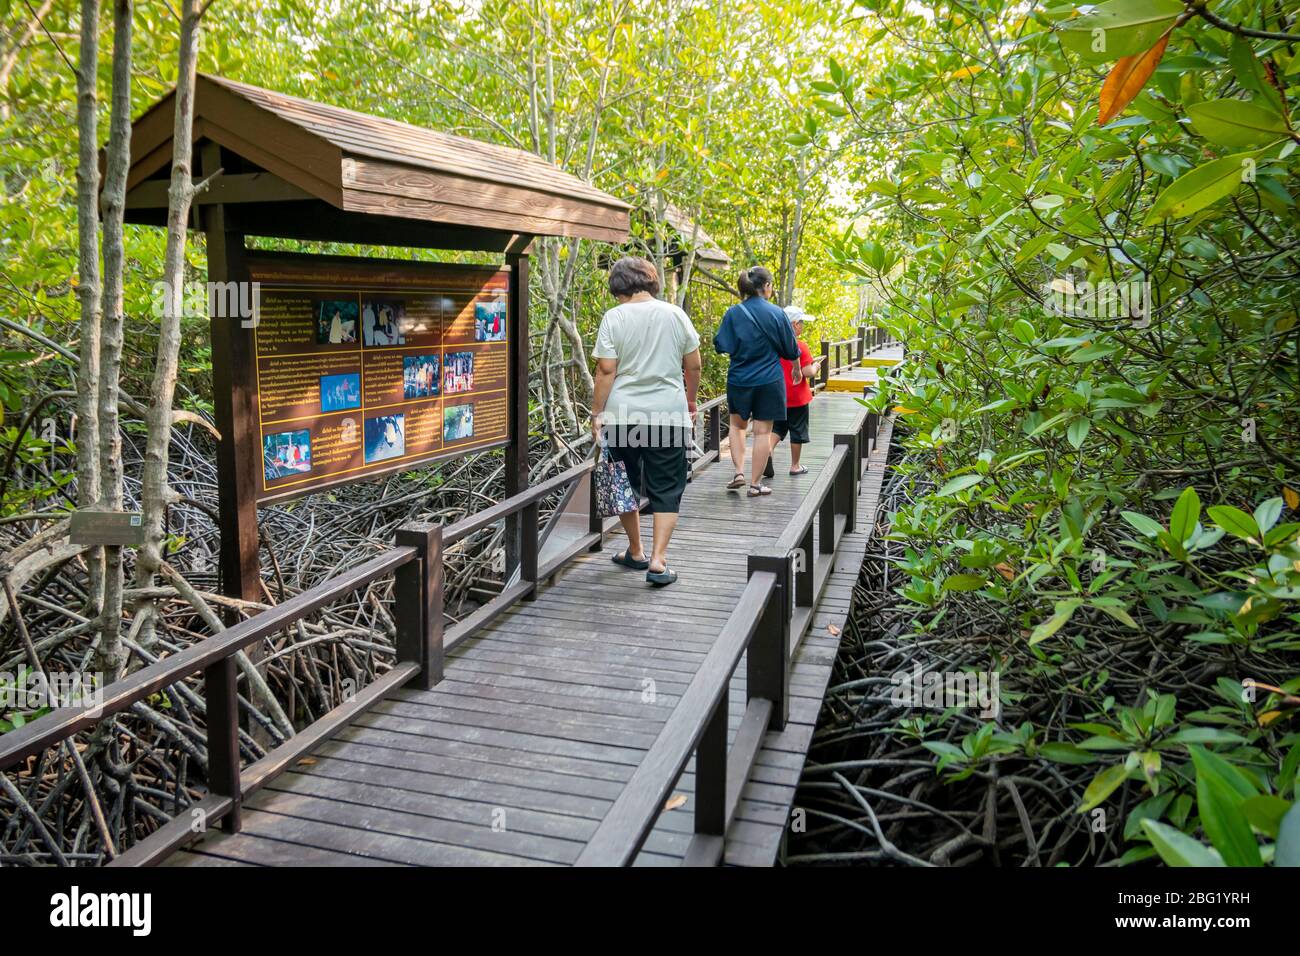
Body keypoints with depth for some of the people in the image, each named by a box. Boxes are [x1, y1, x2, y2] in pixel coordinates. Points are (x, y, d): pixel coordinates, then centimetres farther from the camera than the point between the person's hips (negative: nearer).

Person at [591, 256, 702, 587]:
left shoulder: (614, 317, -4)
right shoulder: (676, 315, 3)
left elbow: (606, 370, -9)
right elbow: (693, 365, 8)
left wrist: (597, 414, -2)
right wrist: (691, 400, 22)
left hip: (622, 414, -1)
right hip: (668, 414, 1)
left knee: (626, 484, 16)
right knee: (666, 489, 6)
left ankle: (635, 552, 28)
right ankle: (658, 560, -3)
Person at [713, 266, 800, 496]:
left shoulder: (733, 313, -6)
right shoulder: (776, 313, -8)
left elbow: (721, 346, -2)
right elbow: (791, 351, -1)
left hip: (739, 380, 2)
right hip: (769, 381, -2)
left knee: (737, 425, 21)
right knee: (762, 430, 5)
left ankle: (739, 472, 9)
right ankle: (756, 483, 9)